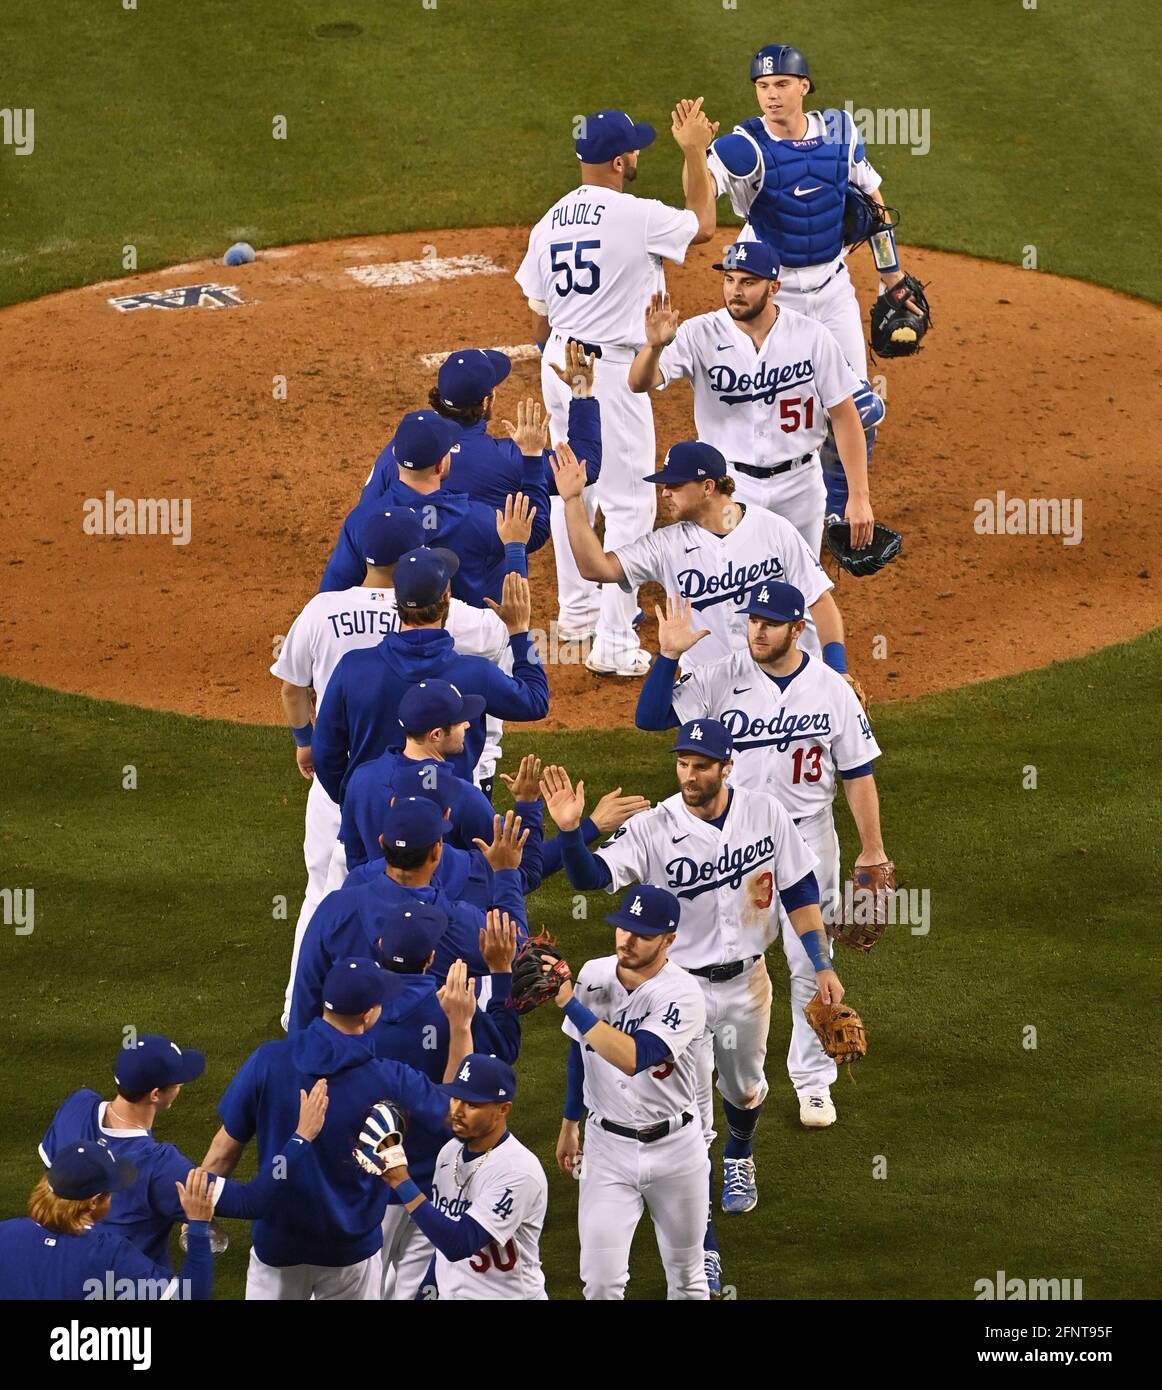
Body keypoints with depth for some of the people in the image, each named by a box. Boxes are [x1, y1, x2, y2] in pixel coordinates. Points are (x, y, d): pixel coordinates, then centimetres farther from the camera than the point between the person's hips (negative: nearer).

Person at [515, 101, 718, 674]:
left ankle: (576, 610, 36)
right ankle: (614, 642, -7)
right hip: (612, 370, -8)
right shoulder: (637, 217, -17)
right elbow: (702, 224, 4)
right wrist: (694, 152, 12)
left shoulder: (550, 223, 3)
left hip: (559, 366, 8)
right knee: (629, 503, -4)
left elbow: (540, 319, 11)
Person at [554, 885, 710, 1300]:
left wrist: (569, 1002, -36)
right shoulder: (594, 976, -5)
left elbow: (633, 1058, -37)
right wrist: (569, 1124, 20)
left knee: (686, 1276, 14)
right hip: (607, 1146, 3)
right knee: (600, 1281, -4)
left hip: (674, 1147, -3)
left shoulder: (682, 995, -22)